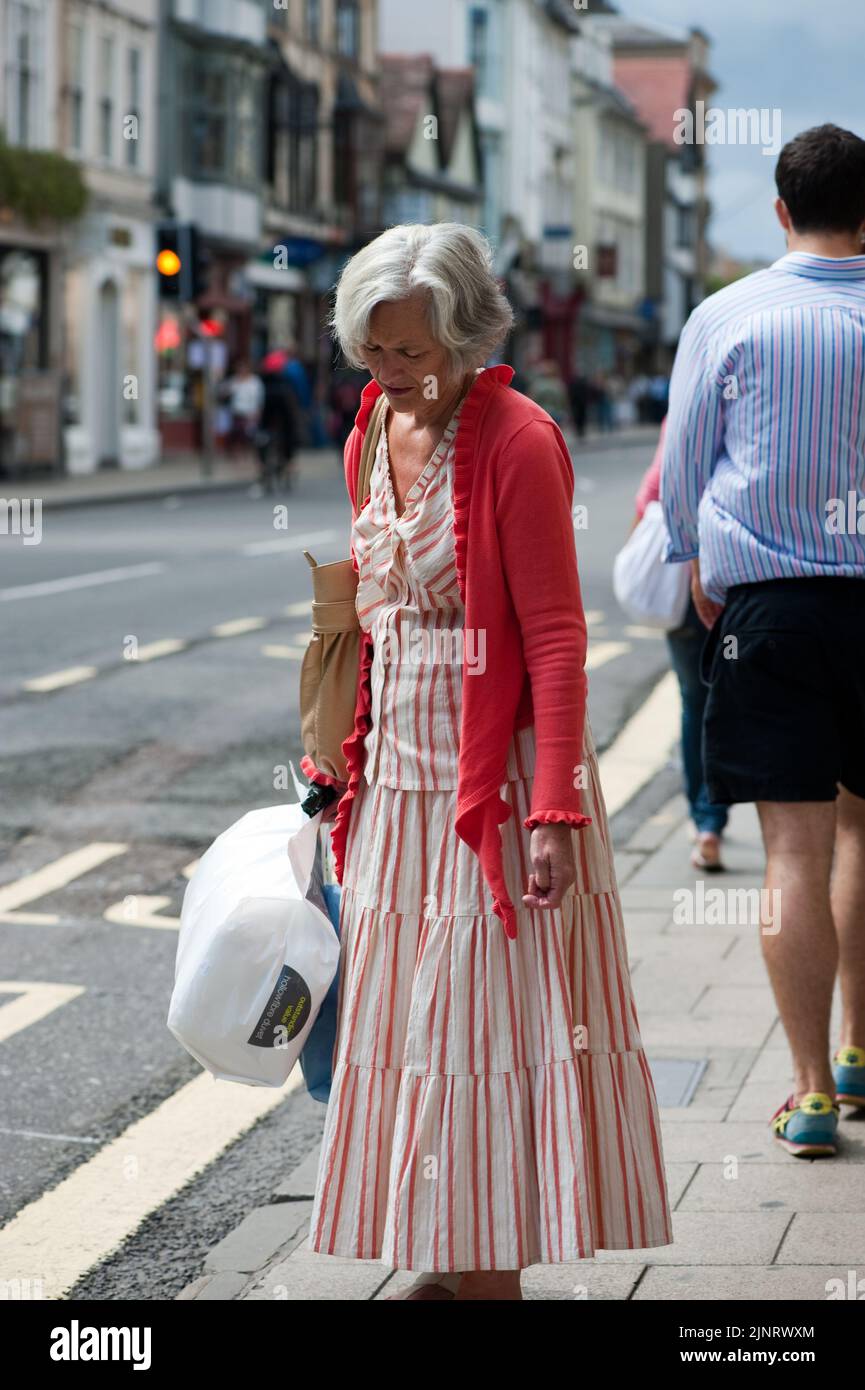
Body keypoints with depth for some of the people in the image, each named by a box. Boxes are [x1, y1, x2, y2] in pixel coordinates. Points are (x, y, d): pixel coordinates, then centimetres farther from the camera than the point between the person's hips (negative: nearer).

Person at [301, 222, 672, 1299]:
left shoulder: (516, 440, -15)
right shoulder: (373, 432, 8)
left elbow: (555, 637, -17)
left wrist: (552, 812, -23)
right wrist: (340, 759, 19)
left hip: (496, 767, -8)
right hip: (401, 767, 8)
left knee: (490, 1016, -3)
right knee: (411, 1018, 11)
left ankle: (493, 1269, 4)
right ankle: (446, 1258, 21)